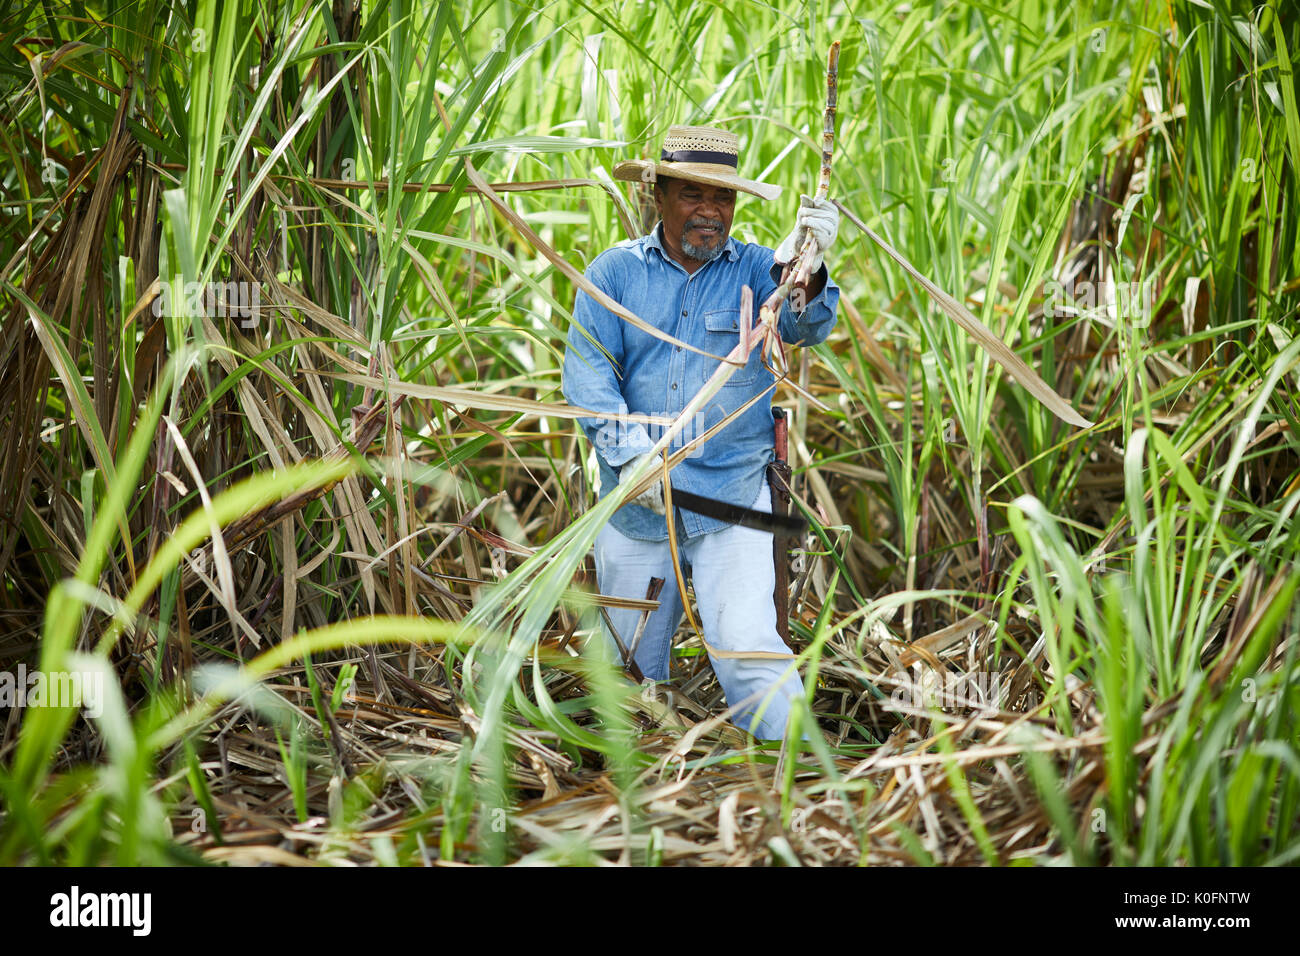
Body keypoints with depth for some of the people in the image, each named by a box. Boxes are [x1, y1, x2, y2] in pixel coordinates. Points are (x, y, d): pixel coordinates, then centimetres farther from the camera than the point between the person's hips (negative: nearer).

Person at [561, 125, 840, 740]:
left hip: (732, 501, -2)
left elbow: (806, 326, -18)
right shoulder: (614, 273, 3)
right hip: (634, 501, 2)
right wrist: (629, 452, -20)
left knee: (747, 647, -13)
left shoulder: (756, 269, 2)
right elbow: (587, 368, -5)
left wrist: (807, 268, -41)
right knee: (632, 660, 13)